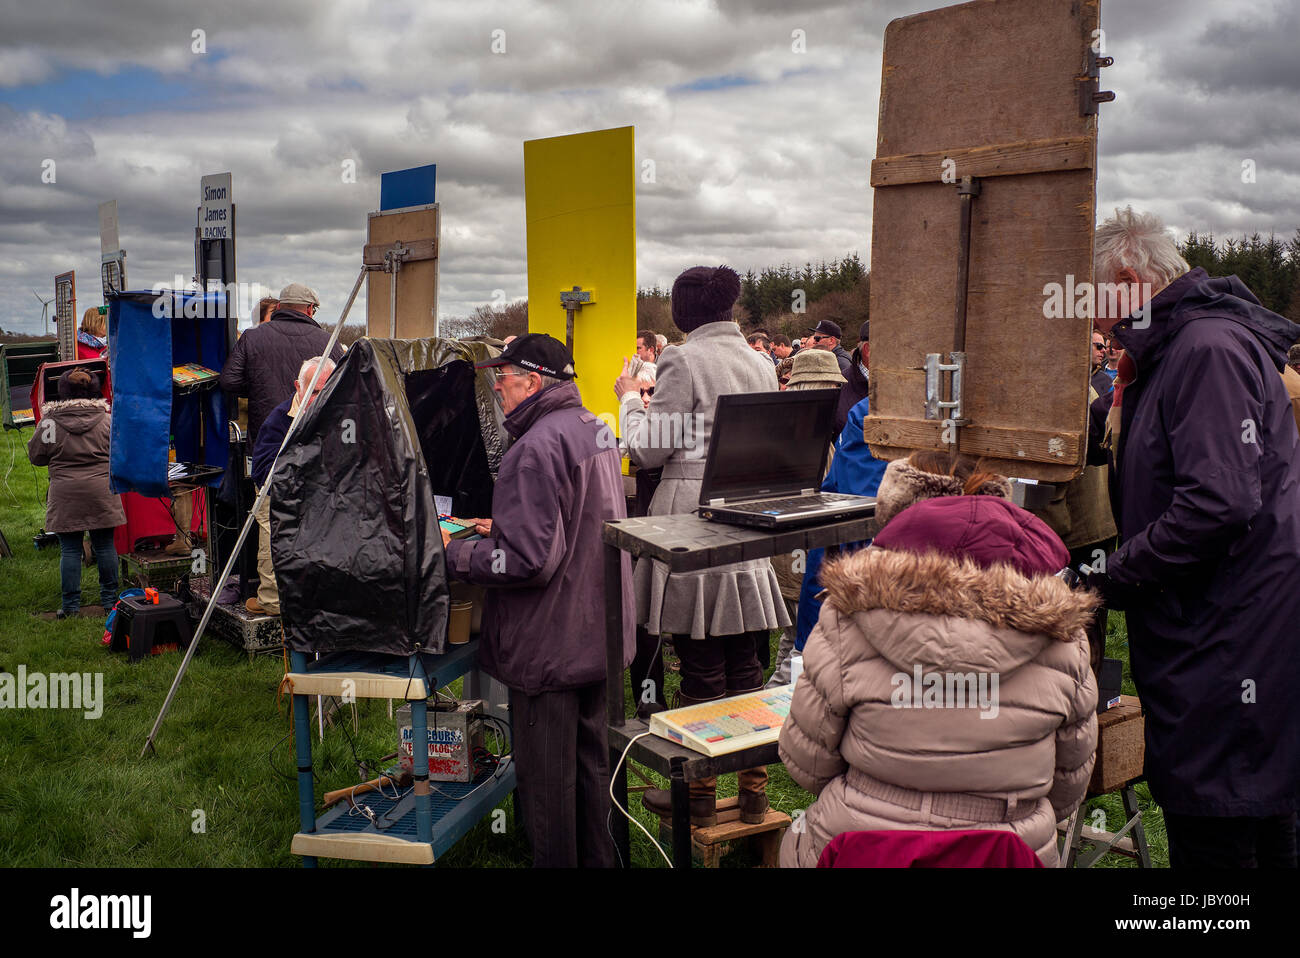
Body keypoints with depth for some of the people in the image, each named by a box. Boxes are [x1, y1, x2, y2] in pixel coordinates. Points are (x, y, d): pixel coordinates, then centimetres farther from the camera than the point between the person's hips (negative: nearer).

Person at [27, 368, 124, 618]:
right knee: (105, 546, 9)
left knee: (69, 550, 5)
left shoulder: (49, 422, -5)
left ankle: (70, 605, 8)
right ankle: (109, 600, 15)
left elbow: (35, 456, 4)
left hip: (65, 494, -1)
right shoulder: (107, 418, -2)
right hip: (101, 492, 1)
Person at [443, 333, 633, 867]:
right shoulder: (594, 429, 9)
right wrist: (500, 527, 15)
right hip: (596, 636, 10)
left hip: (550, 648, -10)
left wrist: (455, 556, -14)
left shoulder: (537, 447, -23)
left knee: (546, 777, 5)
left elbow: (527, 560, -27)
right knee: (590, 759, 21)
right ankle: (597, 858, 35)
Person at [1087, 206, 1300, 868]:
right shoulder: (1169, 353, 17)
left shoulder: (1209, 349, -17)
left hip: (1225, 648, -11)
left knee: (1209, 842, -3)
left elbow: (1220, 502, -27)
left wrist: (1107, 577, -21)